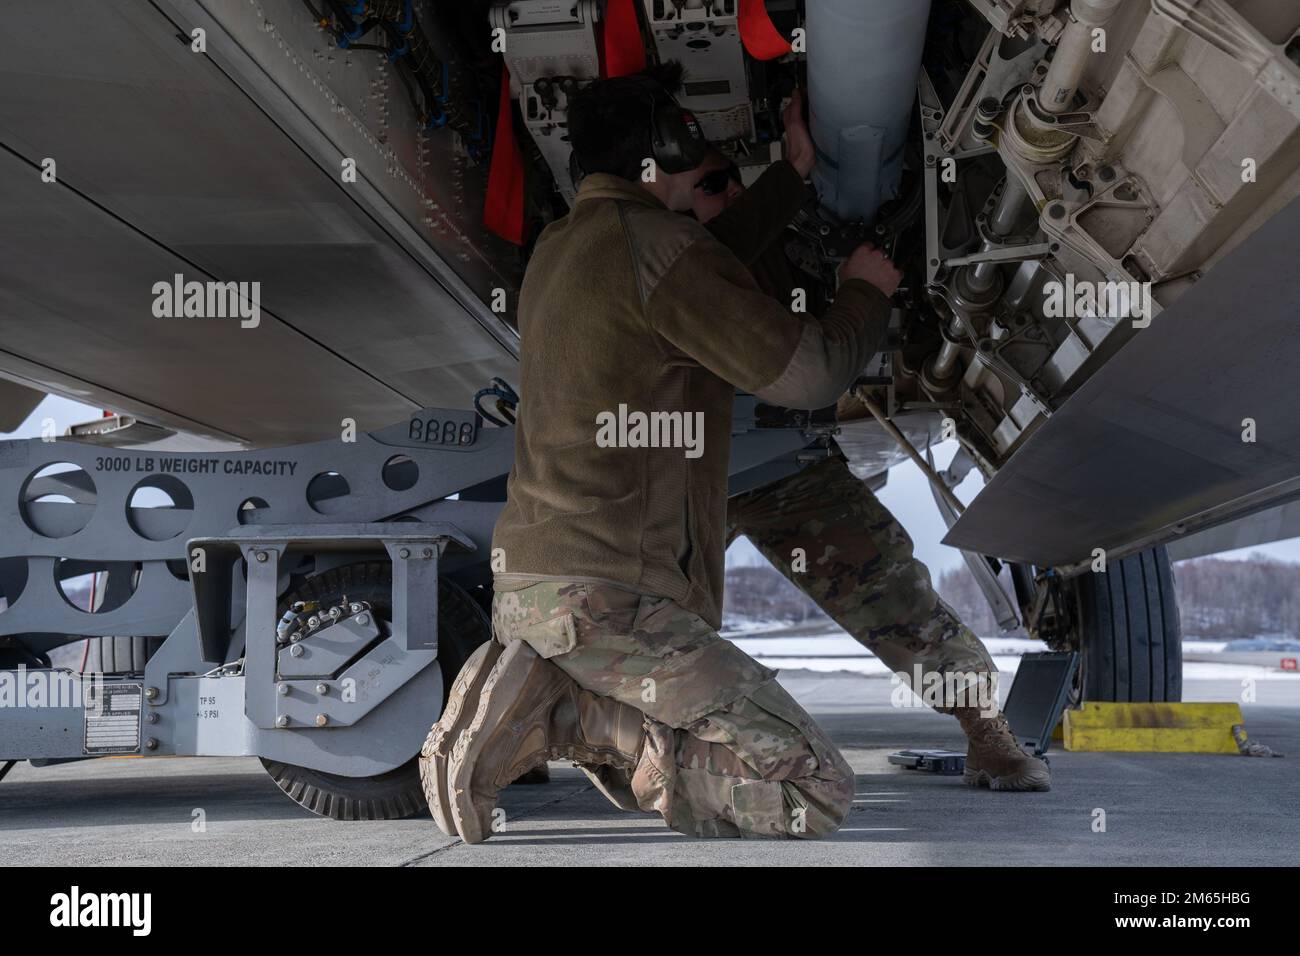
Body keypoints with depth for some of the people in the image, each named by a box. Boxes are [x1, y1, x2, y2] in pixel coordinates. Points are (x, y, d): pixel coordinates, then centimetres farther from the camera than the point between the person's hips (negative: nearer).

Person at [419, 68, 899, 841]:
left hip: (526, 581, 10)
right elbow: (809, 374, -11)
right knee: (817, 796, -10)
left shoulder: (561, 247, 16)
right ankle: (553, 708, -13)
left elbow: (710, 273, 33)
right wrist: (867, 291, 10)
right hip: (607, 598, -10)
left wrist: (793, 173, 42)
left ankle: (533, 702, 3)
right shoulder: (654, 245, -13)